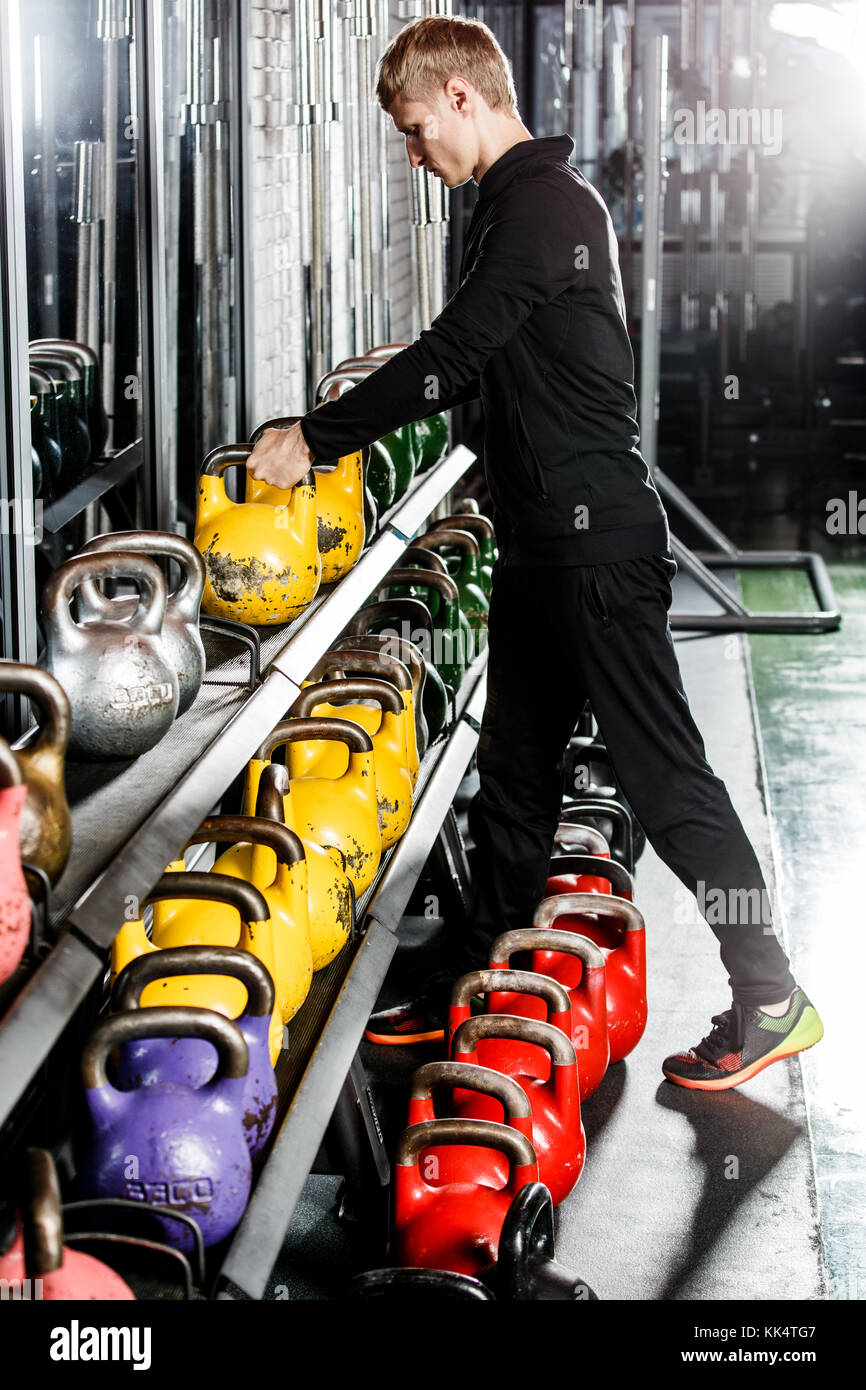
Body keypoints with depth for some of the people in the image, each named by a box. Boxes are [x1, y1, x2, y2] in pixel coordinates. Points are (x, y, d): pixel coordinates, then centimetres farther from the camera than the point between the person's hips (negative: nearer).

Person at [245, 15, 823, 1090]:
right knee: (512, 765, 15)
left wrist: (316, 437, -13)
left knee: (658, 769, -5)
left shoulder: (545, 200, -15)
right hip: (541, 542, 10)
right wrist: (343, 425, 18)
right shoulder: (521, 202, 17)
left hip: (598, 543, -10)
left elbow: (455, 354, -20)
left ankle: (770, 999, 4)